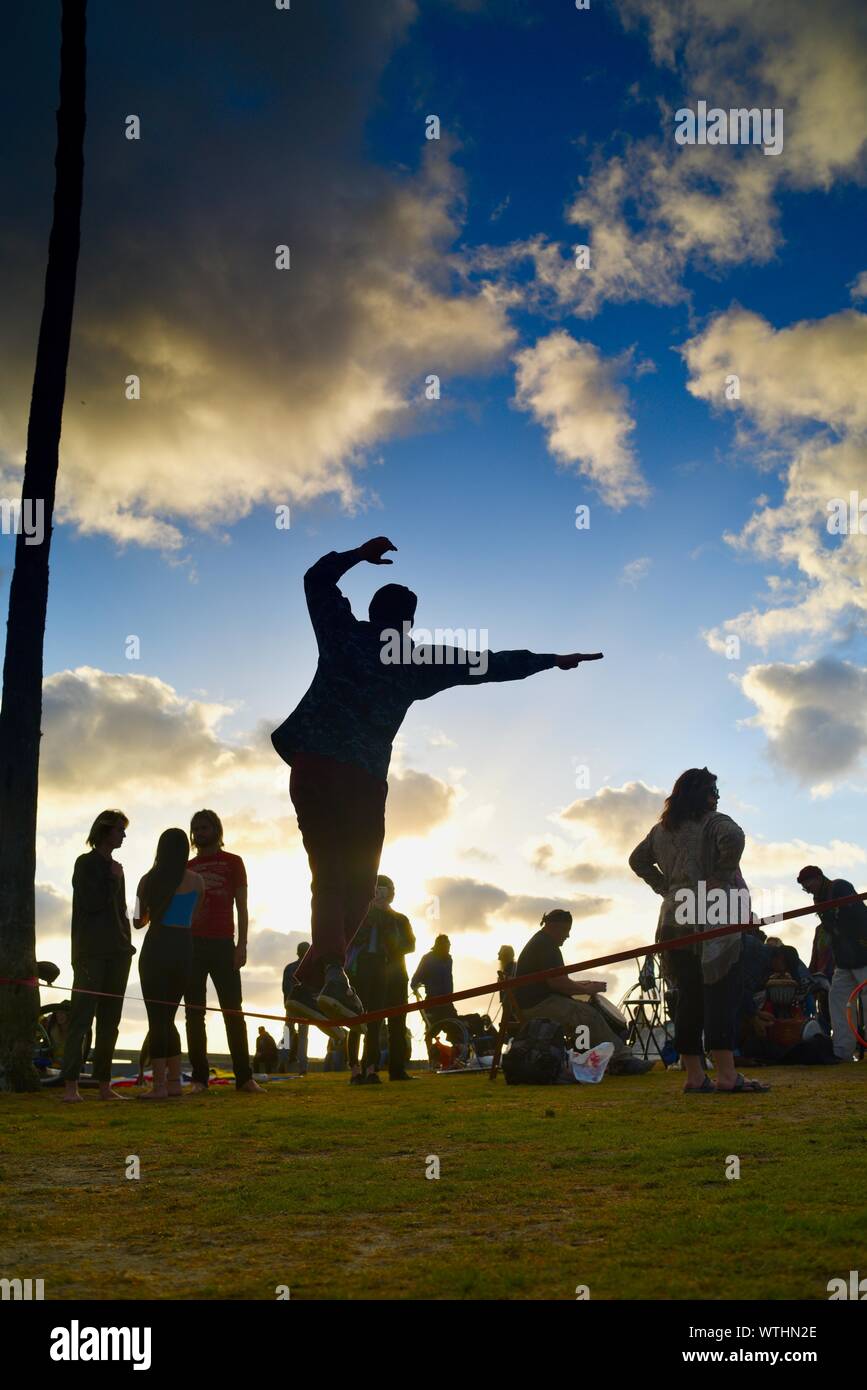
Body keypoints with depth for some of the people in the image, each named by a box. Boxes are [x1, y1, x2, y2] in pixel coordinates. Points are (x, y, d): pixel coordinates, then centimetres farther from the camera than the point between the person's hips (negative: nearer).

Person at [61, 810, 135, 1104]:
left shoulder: (115, 868, 20)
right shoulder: (86, 863, 1)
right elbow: (91, 902, -11)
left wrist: (127, 943, 12)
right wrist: (113, 881, -3)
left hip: (117, 952, 7)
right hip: (91, 952, -7)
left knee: (110, 1020, 4)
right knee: (82, 1016, -9)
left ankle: (104, 1085, 6)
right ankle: (70, 1085, -10)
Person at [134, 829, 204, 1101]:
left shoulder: (149, 880, -2)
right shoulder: (197, 881, 2)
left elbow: (139, 921, 8)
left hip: (156, 949, -3)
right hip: (184, 951, 3)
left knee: (157, 1018, -2)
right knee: (168, 1018, 14)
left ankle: (159, 1085, -6)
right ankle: (174, 1082, 13)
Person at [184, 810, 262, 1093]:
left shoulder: (233, 862, 10)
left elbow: (241, 906, 5)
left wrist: (242, 944, -5)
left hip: (223, 944, -2)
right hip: (191, 944, 3)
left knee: (234, 1011, -5)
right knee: (194, 1014, -1)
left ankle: (244, 1077, -5)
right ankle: (199, 1078, 1)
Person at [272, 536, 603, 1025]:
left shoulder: (343, 633, 9)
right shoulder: (420, 660, 6)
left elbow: (318, 577, 25)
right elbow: (490, 665, 9)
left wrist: (361, 554, 35)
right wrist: (551, 660, 17)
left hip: (312, 765, 2)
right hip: (364, 780, -2)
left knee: (329, 875, 2)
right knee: (357, 883, 7)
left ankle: (331, 969, -18)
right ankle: (311, 980, -5)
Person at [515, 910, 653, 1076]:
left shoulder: (540, 942, 22)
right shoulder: (545, 945, -13)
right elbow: (557, 983, -21)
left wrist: (581, 985, 15)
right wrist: (586, 989, -9)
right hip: (538, 1005, -11)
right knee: (589, 1016, -21)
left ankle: (623, 1058, -7)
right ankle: (620, 1061, -17)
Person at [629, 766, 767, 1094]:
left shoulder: (661, 830, 17)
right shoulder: (714, 822, -4)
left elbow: (637, 860, 27)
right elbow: (733, 838, -24)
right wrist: (722, 878, -12)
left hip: (674, 920, 7)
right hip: (714, 918, -7)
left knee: (689, 998, 7)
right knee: (721, 995, -8)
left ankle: (694, 1076, 6)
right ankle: (726, 1075, -13)